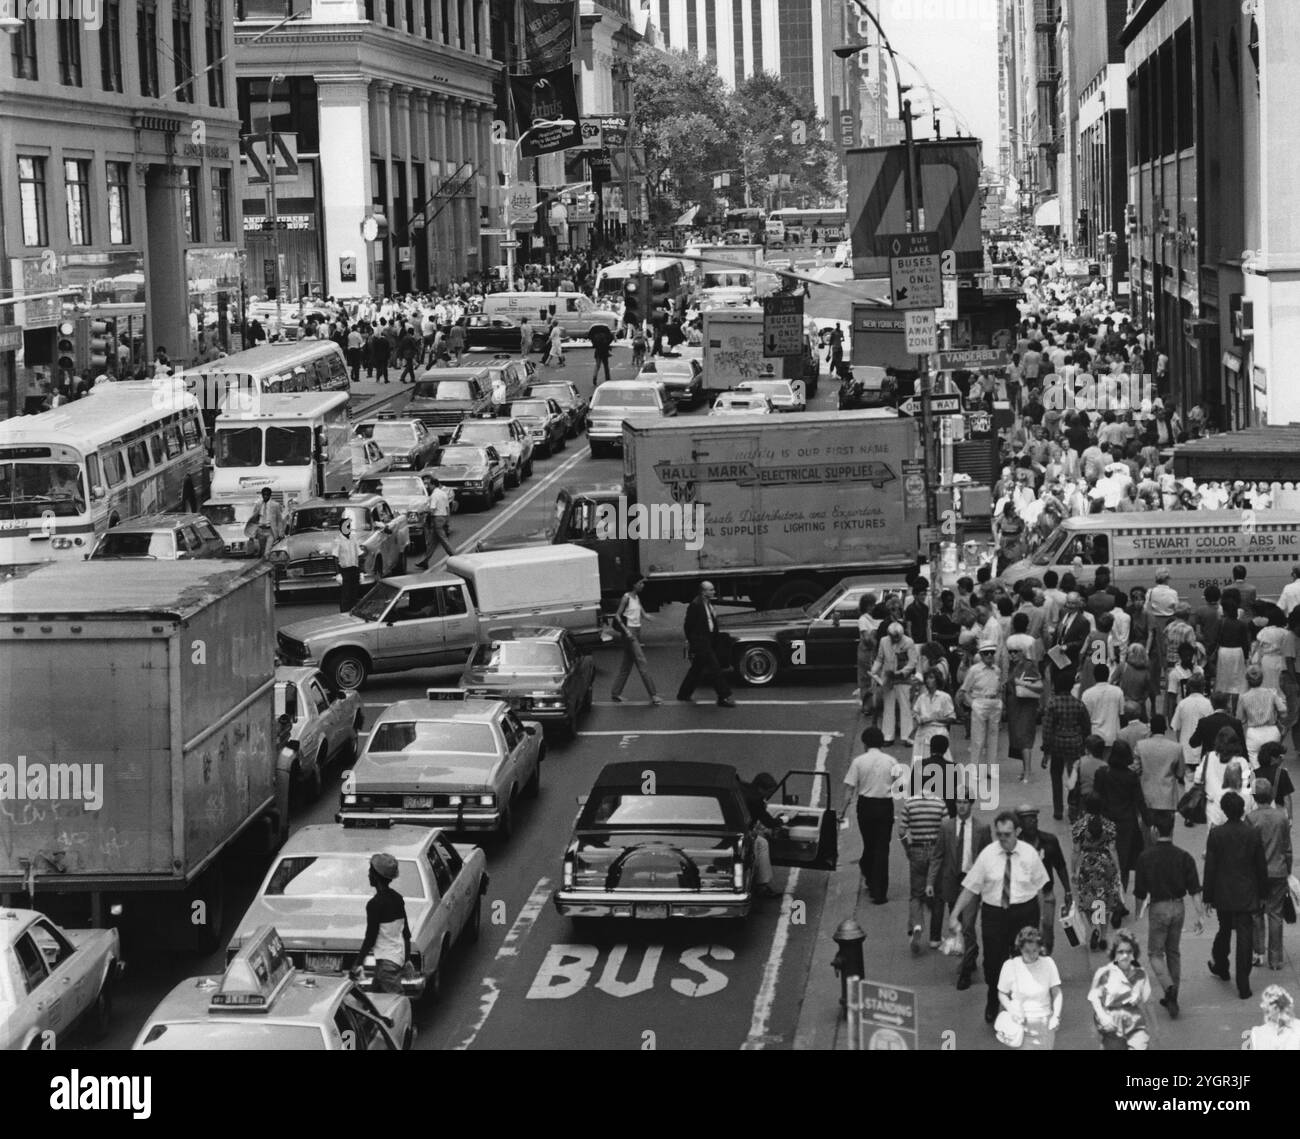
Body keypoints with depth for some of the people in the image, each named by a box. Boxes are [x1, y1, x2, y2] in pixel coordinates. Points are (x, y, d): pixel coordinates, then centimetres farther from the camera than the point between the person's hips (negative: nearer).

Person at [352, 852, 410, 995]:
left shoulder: (375, 904, -17)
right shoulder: (398, 898, 7)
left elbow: (370, 938, -14)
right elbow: (406, 933, 13)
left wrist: (358, 963, -6)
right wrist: (407, 959, 21)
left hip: (386, 960, -9)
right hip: (399, 957, 9)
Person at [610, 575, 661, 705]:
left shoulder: (637, 597, 12)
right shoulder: (626, 597, -11)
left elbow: (643, 615, 16)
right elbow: (617, 616, -12)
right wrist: (626, 630, -19)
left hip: (637, 632, 9)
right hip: (630, 632, -9)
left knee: (626, 665, 11)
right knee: (642, 664, -10)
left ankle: (616, 693, 18)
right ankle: (653, 695, -10)